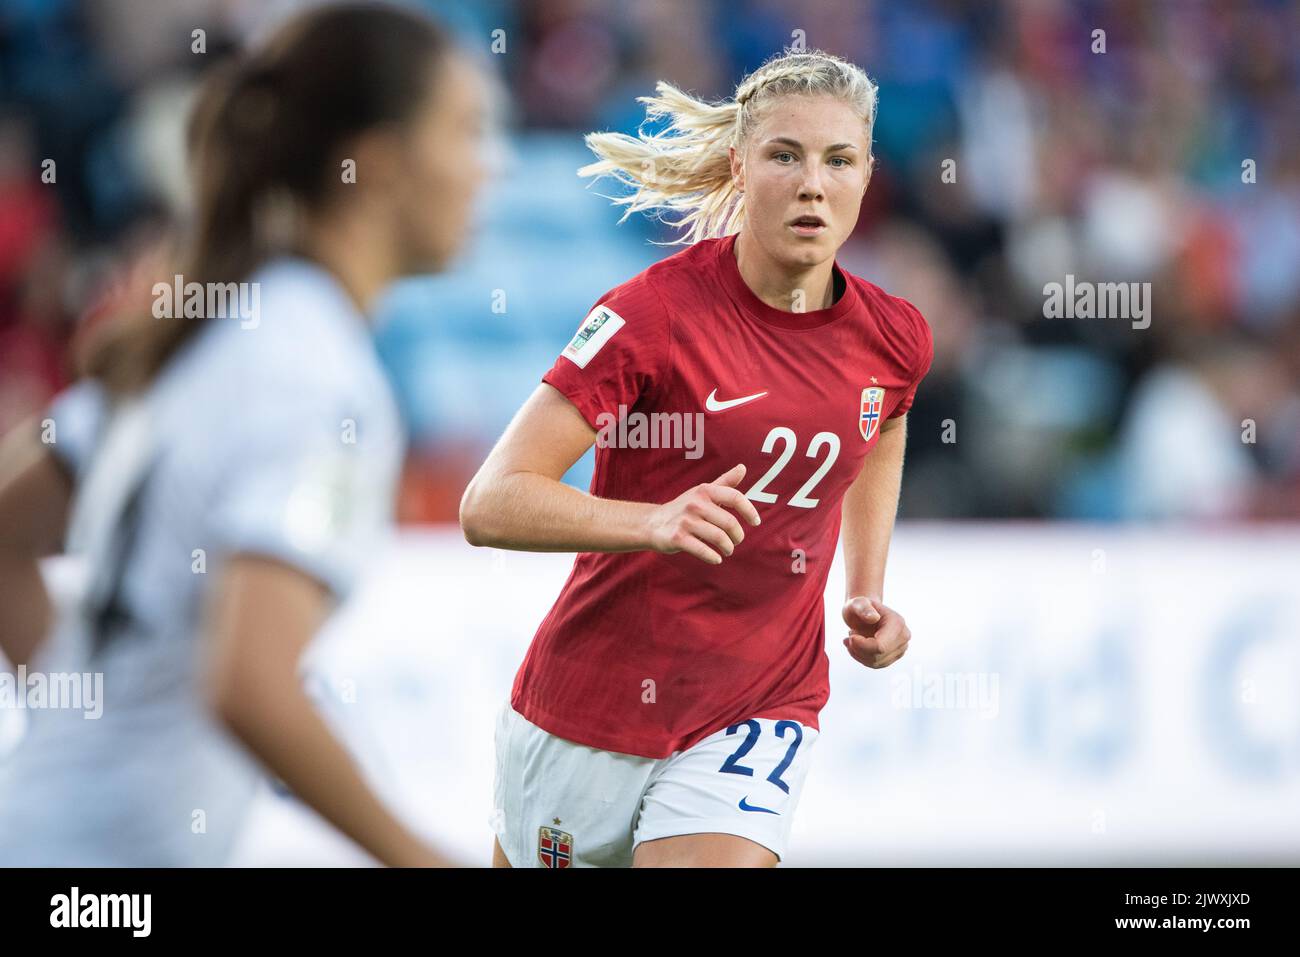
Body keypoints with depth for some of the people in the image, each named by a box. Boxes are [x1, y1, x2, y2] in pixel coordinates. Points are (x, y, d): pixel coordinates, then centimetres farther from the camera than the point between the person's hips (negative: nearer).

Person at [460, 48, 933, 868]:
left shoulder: (894, 340, -3)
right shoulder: (654, 314, -18)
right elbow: (490, 505, -24)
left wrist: (869, 593, 11)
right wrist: (653, 522, -40)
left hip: (763, 710, 2)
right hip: (593, 701, -2)